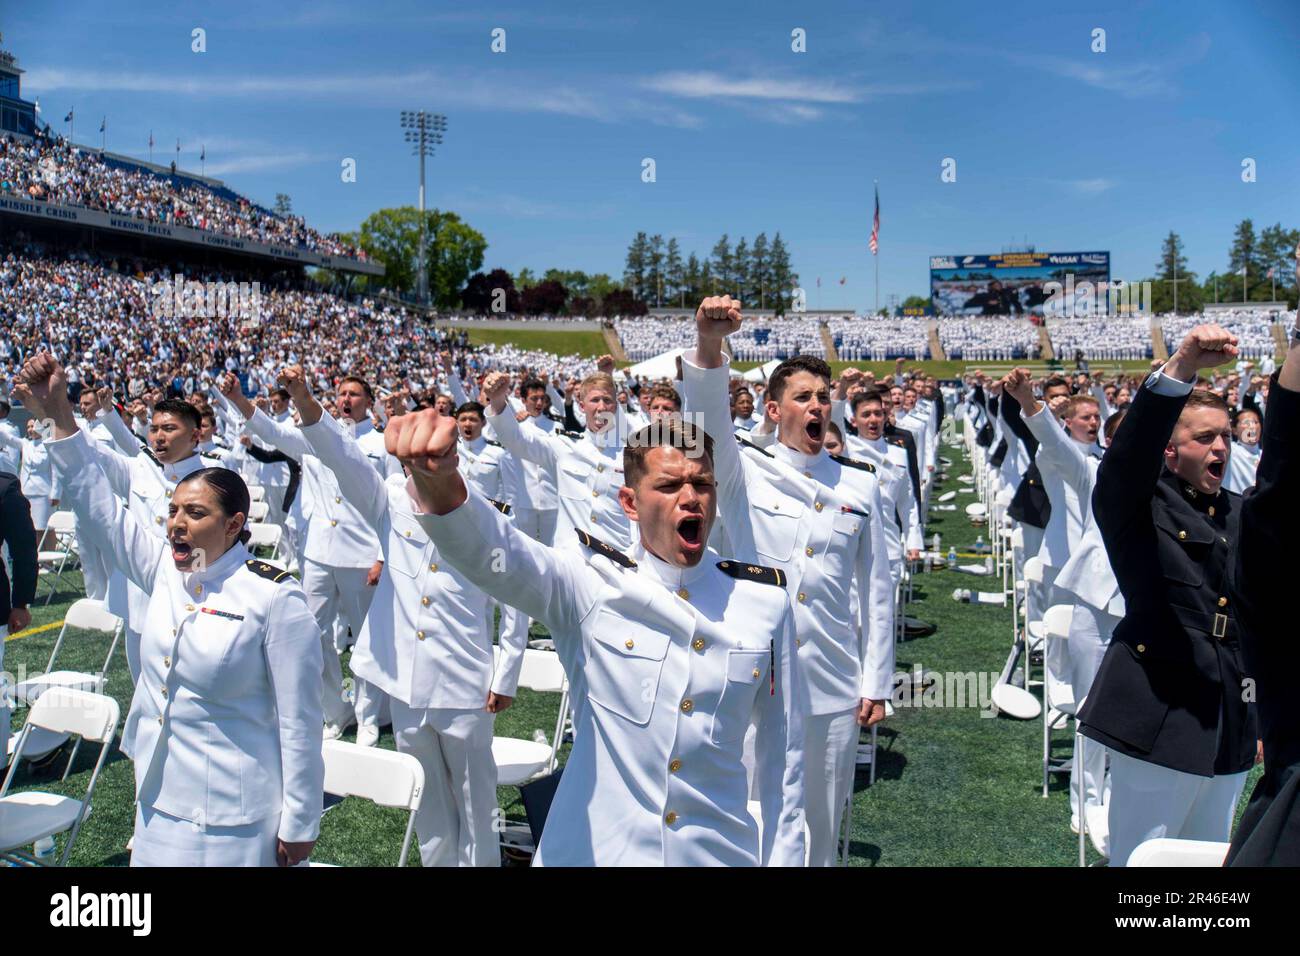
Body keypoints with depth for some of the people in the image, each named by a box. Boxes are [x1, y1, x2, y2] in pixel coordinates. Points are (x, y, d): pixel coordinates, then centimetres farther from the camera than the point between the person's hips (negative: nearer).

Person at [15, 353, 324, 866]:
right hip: (157, 805, 7)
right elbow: (99, 505, 4)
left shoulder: (275, 597, -17)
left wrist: (298, 824, -12)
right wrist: (58, 414, -4)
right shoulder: (164, 571, 2)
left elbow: (299, 721, -15)